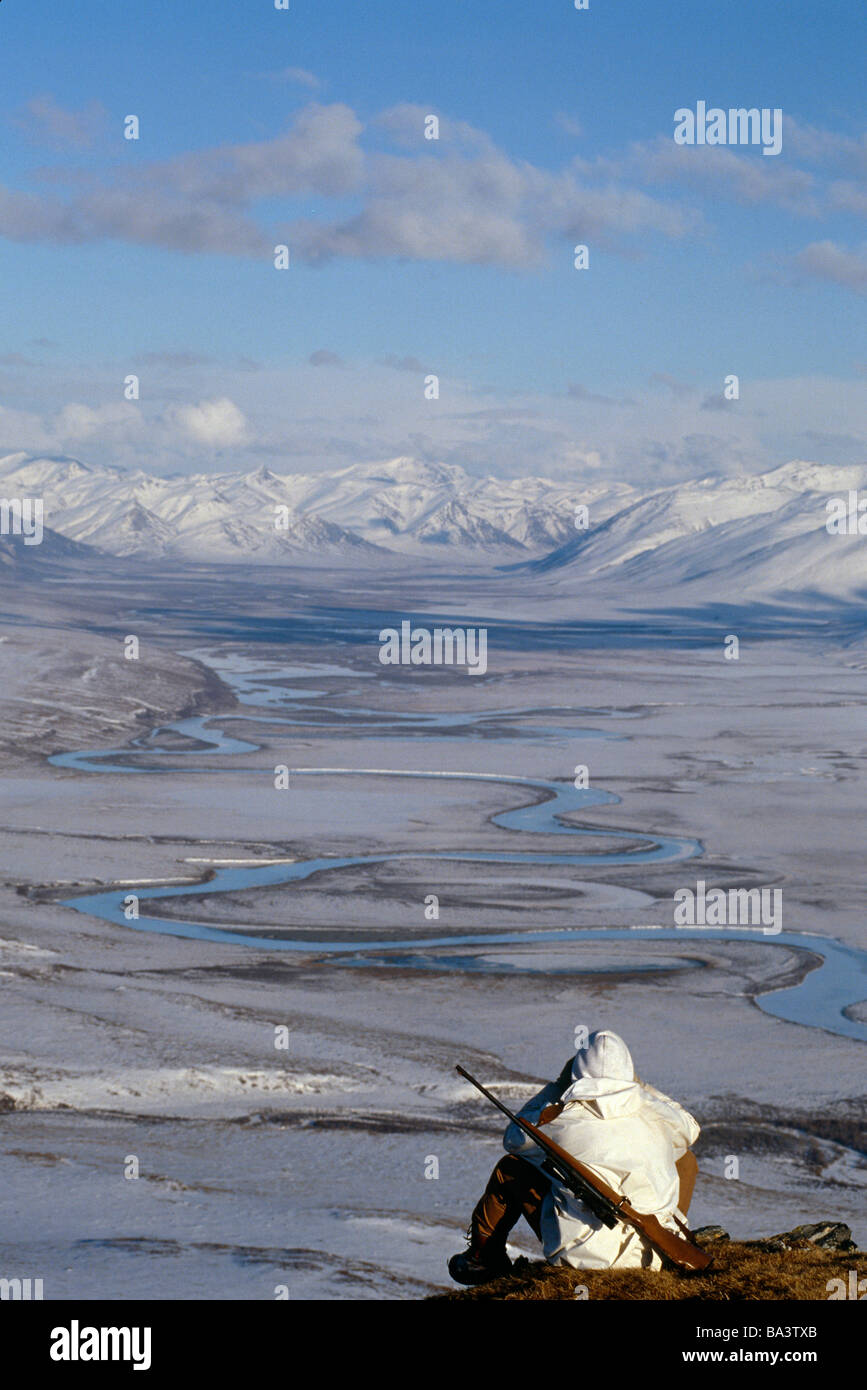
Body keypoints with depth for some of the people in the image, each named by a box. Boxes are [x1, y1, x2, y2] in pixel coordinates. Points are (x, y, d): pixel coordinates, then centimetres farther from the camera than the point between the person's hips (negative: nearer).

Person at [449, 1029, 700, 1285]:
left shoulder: (561, 1121, -11)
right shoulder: (658, 1119, -5)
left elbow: (513, 1138, 12)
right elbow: (689, 1127, 22)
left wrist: (558, 1084, 17)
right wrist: (640, 1085, 27)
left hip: (583, 1253, -2)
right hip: (650, 1255, 2)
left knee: (510, 1168, 17)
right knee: (685, 1158, 26)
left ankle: (482, 1258, 37)